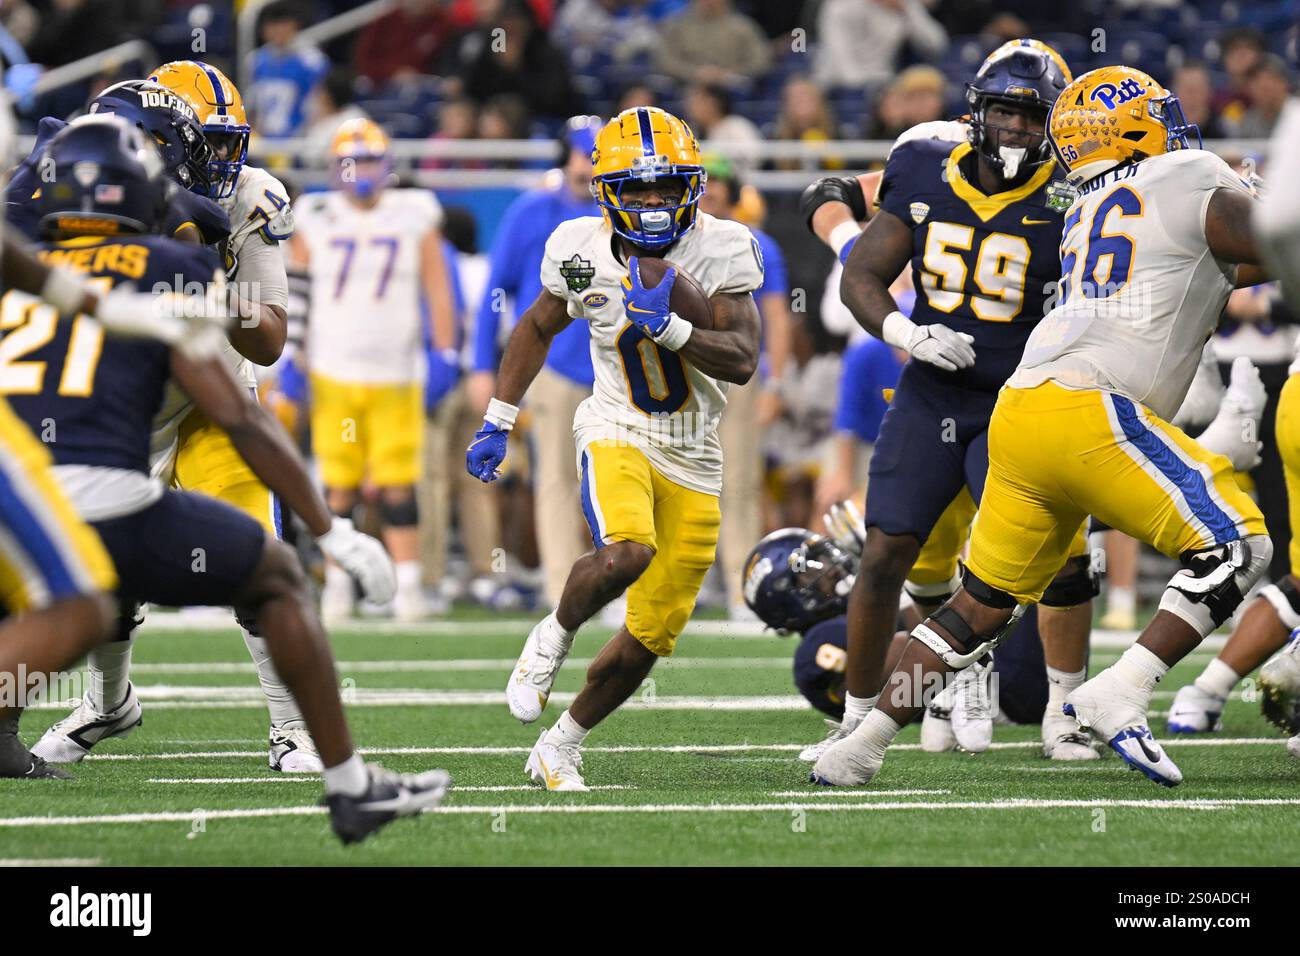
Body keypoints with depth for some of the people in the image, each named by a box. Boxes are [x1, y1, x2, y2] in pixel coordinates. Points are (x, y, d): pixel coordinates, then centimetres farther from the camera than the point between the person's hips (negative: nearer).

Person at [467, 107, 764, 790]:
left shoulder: (720, 249, -11)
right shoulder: (583, 249, -6)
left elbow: (742, 361, -17)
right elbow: (538, 329, 12)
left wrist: (667, 326, -30)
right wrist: (496, 423, 12)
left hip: (693, 458, 2)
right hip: (616, 433, -1)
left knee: (650, 637, 3)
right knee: (626, 552, -35)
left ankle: (560, 749, 23)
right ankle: (553, 636, -5)